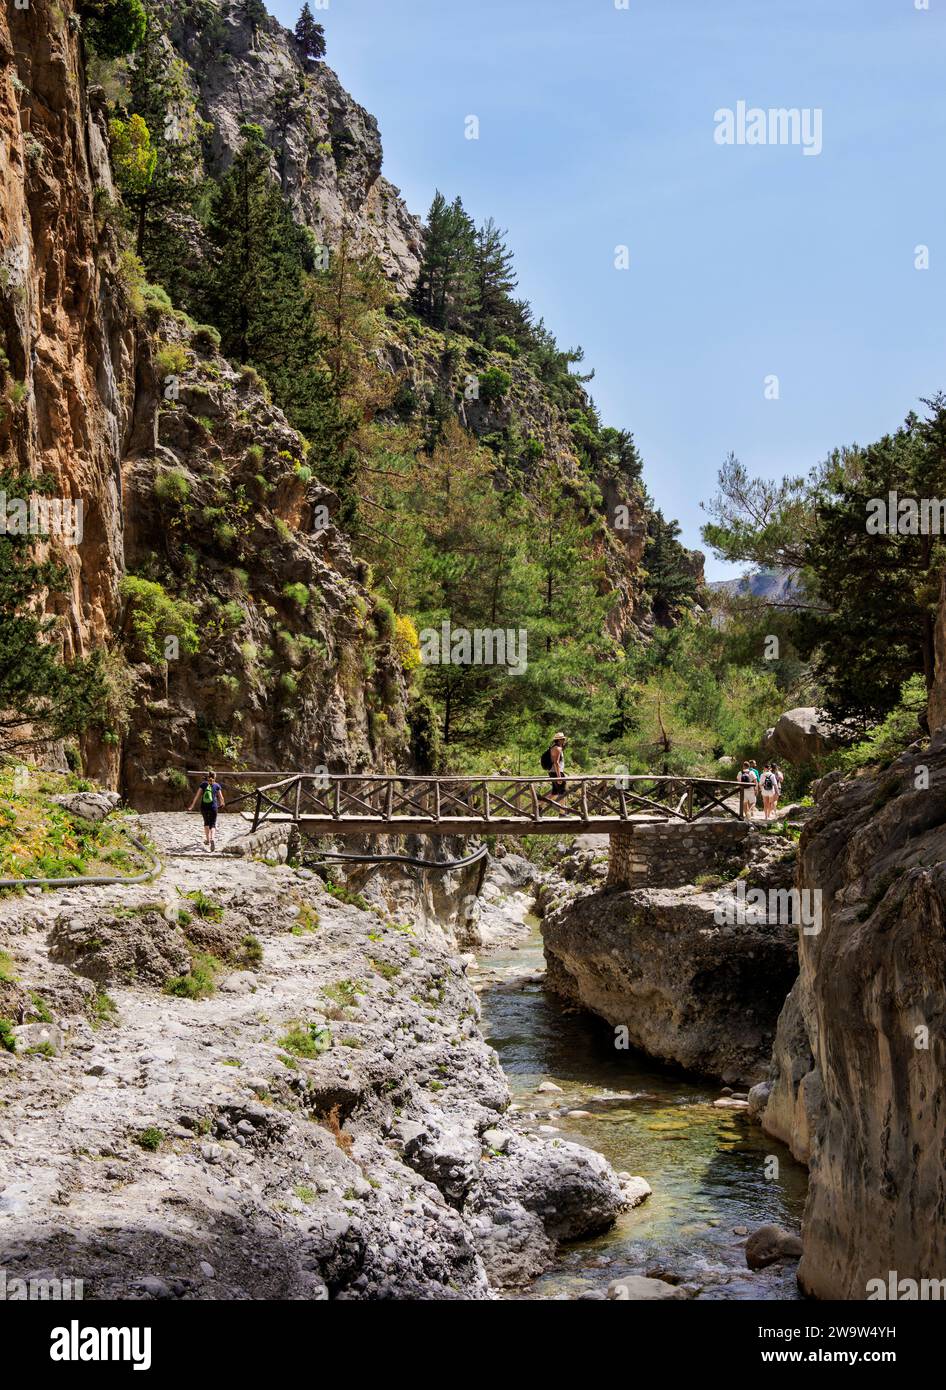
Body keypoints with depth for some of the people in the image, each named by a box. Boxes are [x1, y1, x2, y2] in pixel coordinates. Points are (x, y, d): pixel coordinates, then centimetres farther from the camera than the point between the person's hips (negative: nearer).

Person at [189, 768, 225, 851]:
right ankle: (212, 839, -24)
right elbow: (221, 797, 3)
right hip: (213, 807, -2)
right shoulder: (217, 785, 0)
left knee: (206, 822, 22)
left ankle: (207, 840, 32)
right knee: (212, 824, 3)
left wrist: (192, 805, 1)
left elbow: (197, 796, -3)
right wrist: (222, 804, 24)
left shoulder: (203, 784, 2)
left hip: (204, 807, 2)